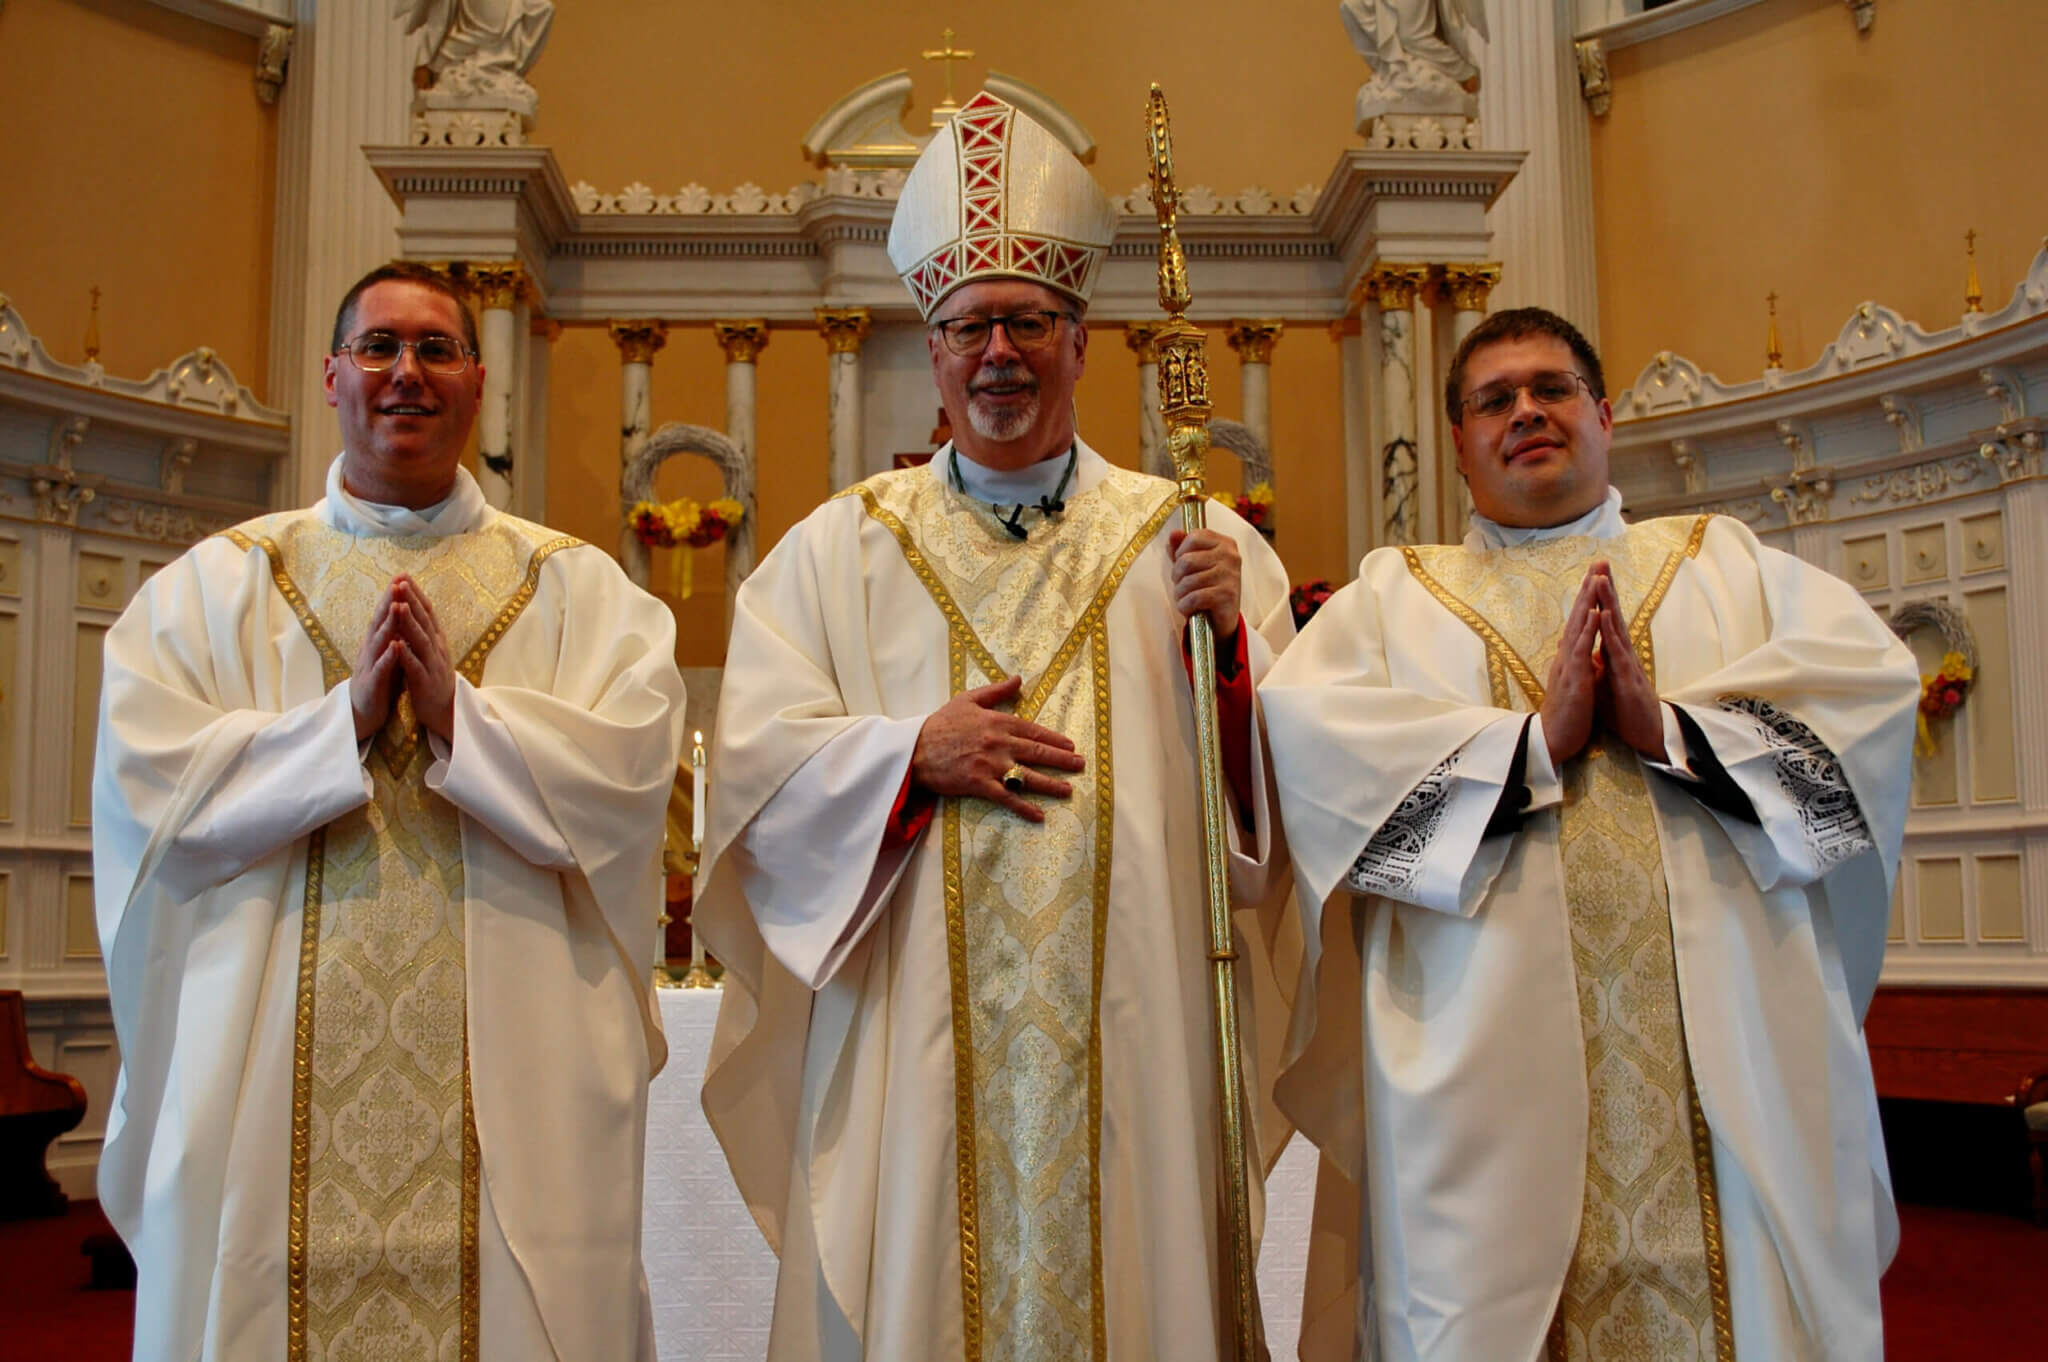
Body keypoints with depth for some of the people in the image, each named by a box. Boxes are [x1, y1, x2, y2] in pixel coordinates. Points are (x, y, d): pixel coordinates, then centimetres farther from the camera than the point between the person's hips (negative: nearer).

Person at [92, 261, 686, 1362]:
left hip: (515, 1065, 0)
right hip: (269, 1079, 1)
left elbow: (630, 769, -7)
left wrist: (459, 711, -15)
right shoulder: (212, 587, 10)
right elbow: (147, 784, -4)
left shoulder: (578, 589, 7)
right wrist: (347, 719, -12)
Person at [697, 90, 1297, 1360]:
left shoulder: (1189, 539, 7)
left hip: (1129, 1035, 0)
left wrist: (1229, 641, -13)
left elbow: (1284, 775, 4)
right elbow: (754, 756, 0)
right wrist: (914, 753, -13)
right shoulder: (843, 546, 7)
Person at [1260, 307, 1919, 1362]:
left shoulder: (1729, 562, 19)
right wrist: (1536, 742, -12)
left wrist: (1672, 728, -11)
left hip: (1732, 1045, 2)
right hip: (1493, 1049, -1)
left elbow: (1877, 677, 2)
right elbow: (1300, 720, -6)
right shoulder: (1394, 592, 14)